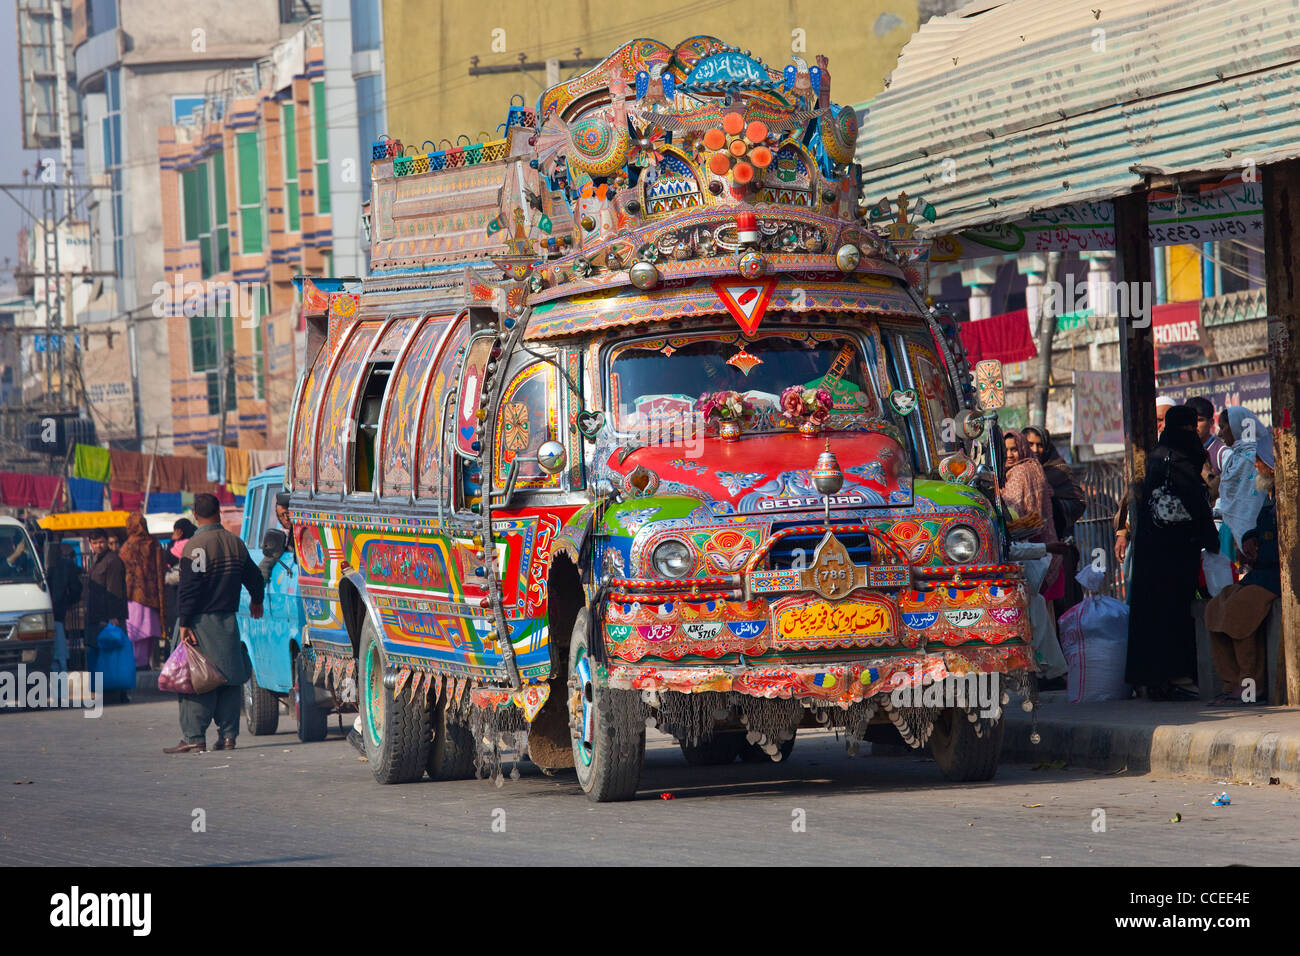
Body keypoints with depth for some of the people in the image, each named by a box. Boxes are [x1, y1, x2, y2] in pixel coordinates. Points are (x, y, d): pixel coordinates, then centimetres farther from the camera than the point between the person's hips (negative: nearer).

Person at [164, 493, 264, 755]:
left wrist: (184, 623, -16)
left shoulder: (197, 545, -11)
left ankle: (194, 737, -8)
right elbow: (253, 576, 22)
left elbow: (190, 587, -18)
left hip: (201, 621, -6)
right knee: (229, 678, 10)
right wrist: (256, 601, 42)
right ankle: (228, 735, 11)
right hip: (228, 620, 6)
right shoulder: (235, 543, 9)